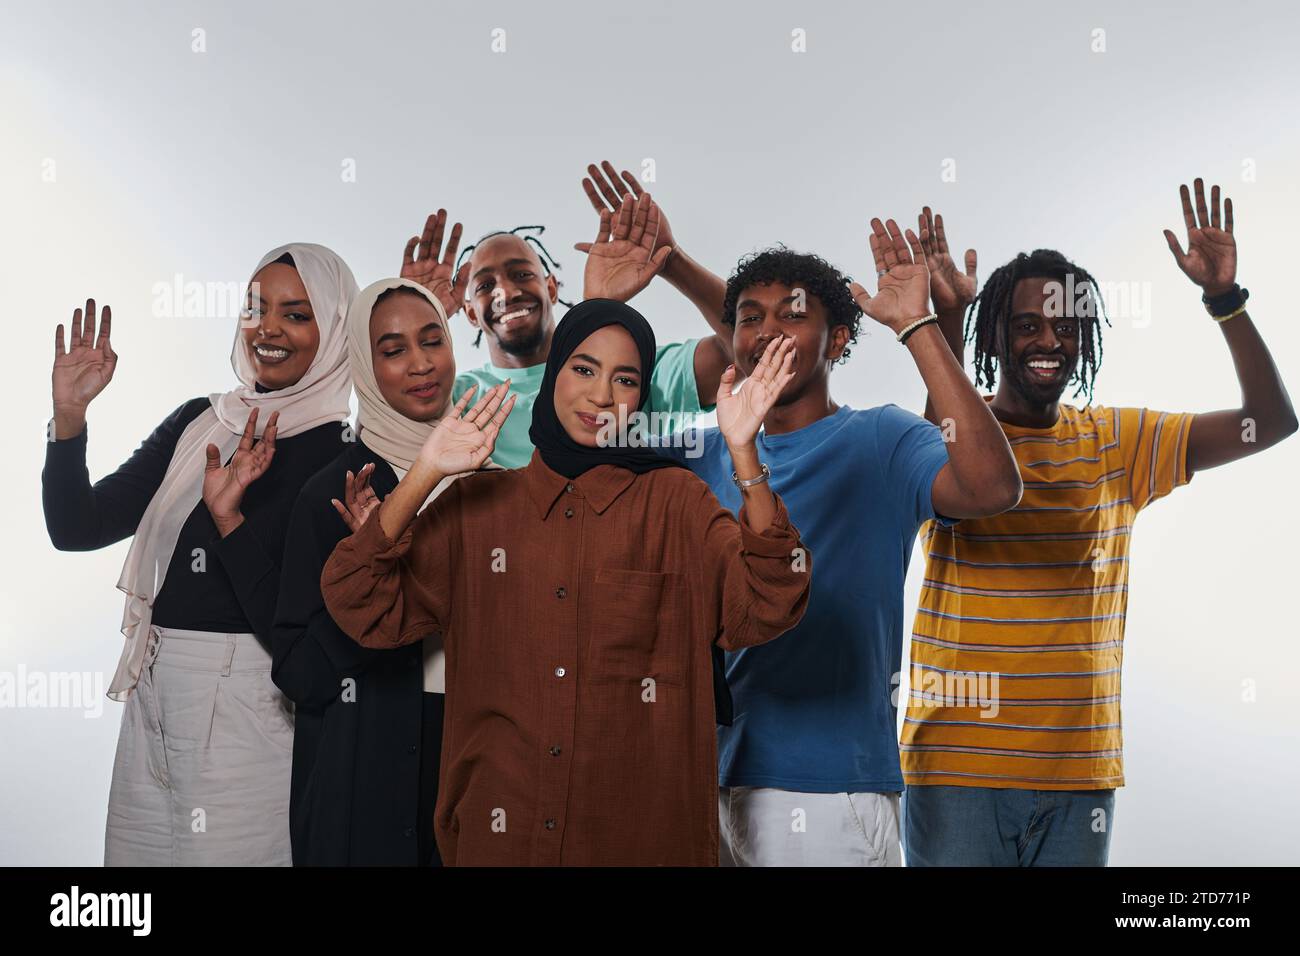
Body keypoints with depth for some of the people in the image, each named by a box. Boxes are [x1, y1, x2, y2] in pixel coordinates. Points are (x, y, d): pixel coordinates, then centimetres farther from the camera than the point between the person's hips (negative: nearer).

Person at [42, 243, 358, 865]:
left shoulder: (342, 455, -10)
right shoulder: (198, 422, 8)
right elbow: (77, 527, 4)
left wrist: (227, 517, -27)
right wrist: (68, 414, -8)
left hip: (250, 706, -5)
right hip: (153, 700, 6)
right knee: (138, 853, 15)